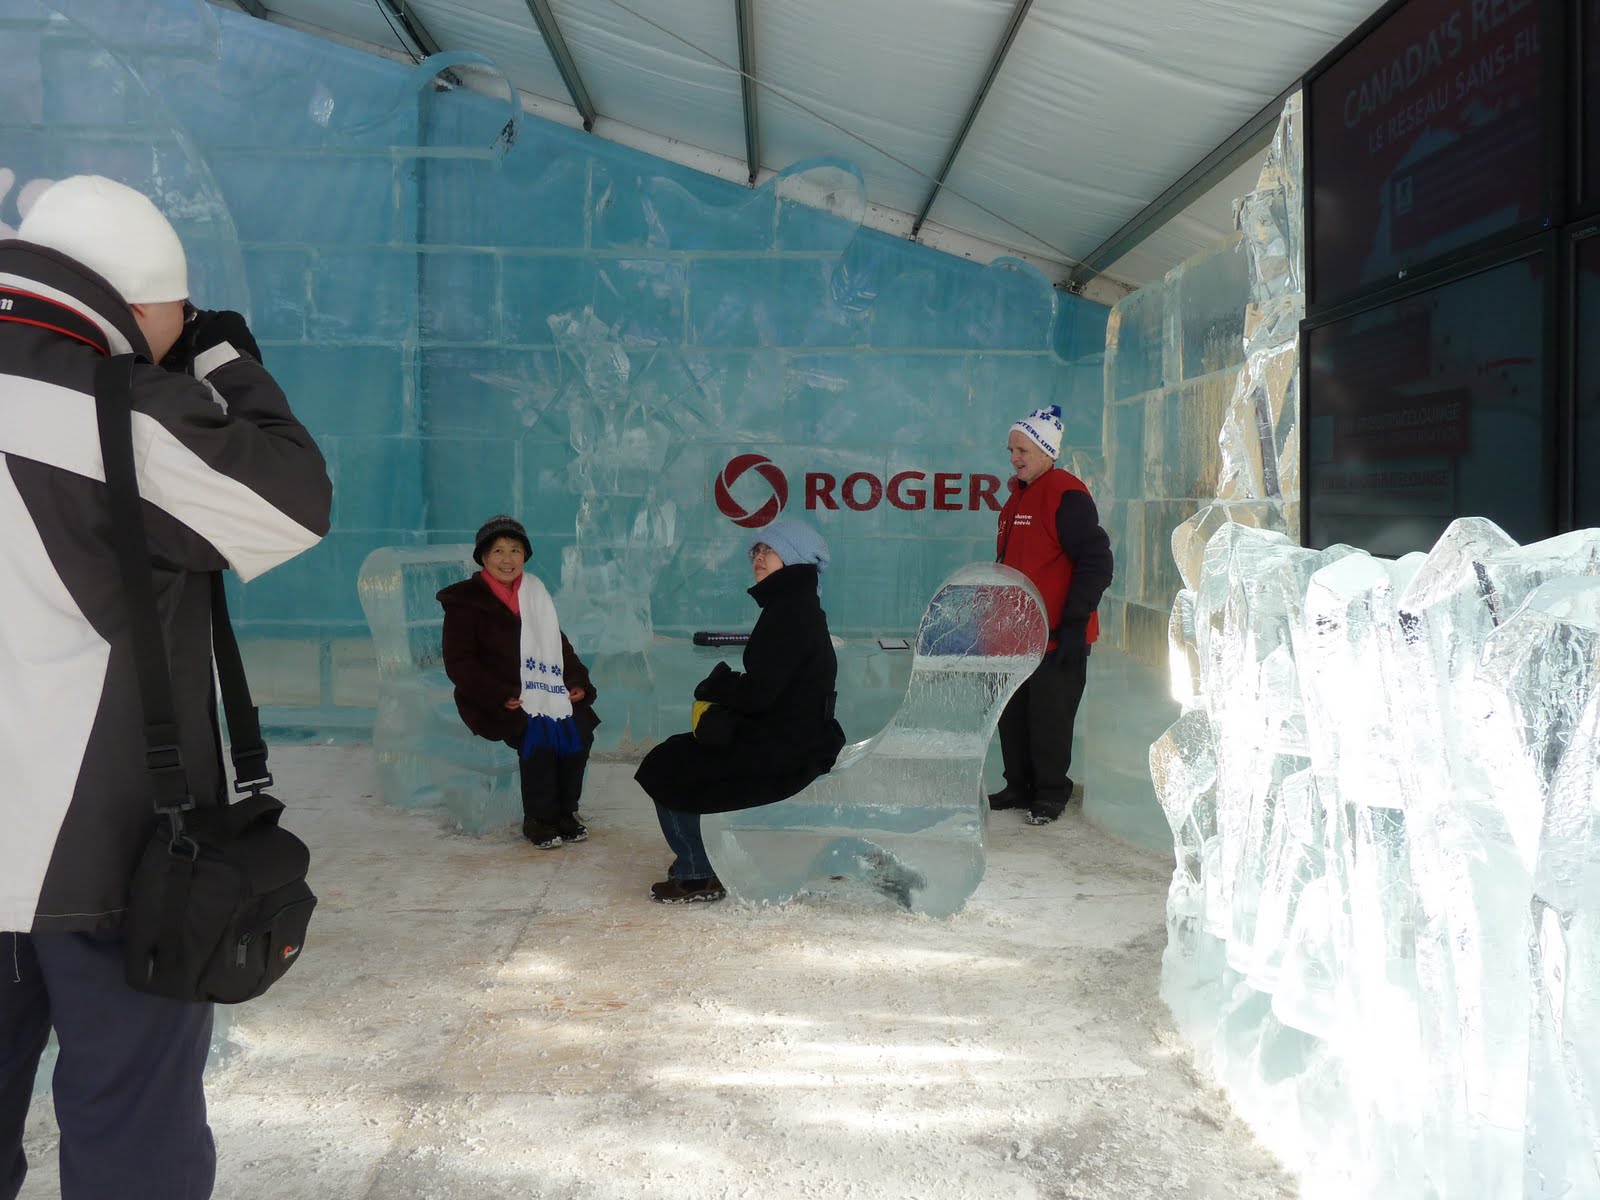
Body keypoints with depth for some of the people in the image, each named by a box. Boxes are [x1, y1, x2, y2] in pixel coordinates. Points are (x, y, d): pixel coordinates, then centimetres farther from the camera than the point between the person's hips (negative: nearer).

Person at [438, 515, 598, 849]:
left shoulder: (535, 594, 15)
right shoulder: (465, 601, -3)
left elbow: (560, 646, 18)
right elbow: (458, 663, -8)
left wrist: (578, 682, -1)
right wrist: (500, 697, -20)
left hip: (544, 693, 5)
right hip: (493, 702, -5)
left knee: (579, 730, -19)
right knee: (538, 735, -30)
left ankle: (565, 811, -2)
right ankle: (538, 820, -12)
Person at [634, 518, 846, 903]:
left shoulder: (790, 612, -20)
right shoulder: (795, 607, 13)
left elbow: (757, 693, -25)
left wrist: (712, 688, -6)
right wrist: (721, 692, -3)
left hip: (782, 754, -10)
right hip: (790, 740, 10)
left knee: (665, 770, -1)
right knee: (678, 753, 21)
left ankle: (698, 876, 9)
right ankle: (695, 857, 30)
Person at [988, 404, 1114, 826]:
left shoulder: (1066, 495, -14)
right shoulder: (1017, 497, 15)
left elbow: (1096, 561, -18)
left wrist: (1075, 622, -19)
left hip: (1057, 637, -9)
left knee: (1049, 718, 0)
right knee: (1013, 715, 14)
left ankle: (1051, 793, 14)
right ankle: (1019, 786, 26)